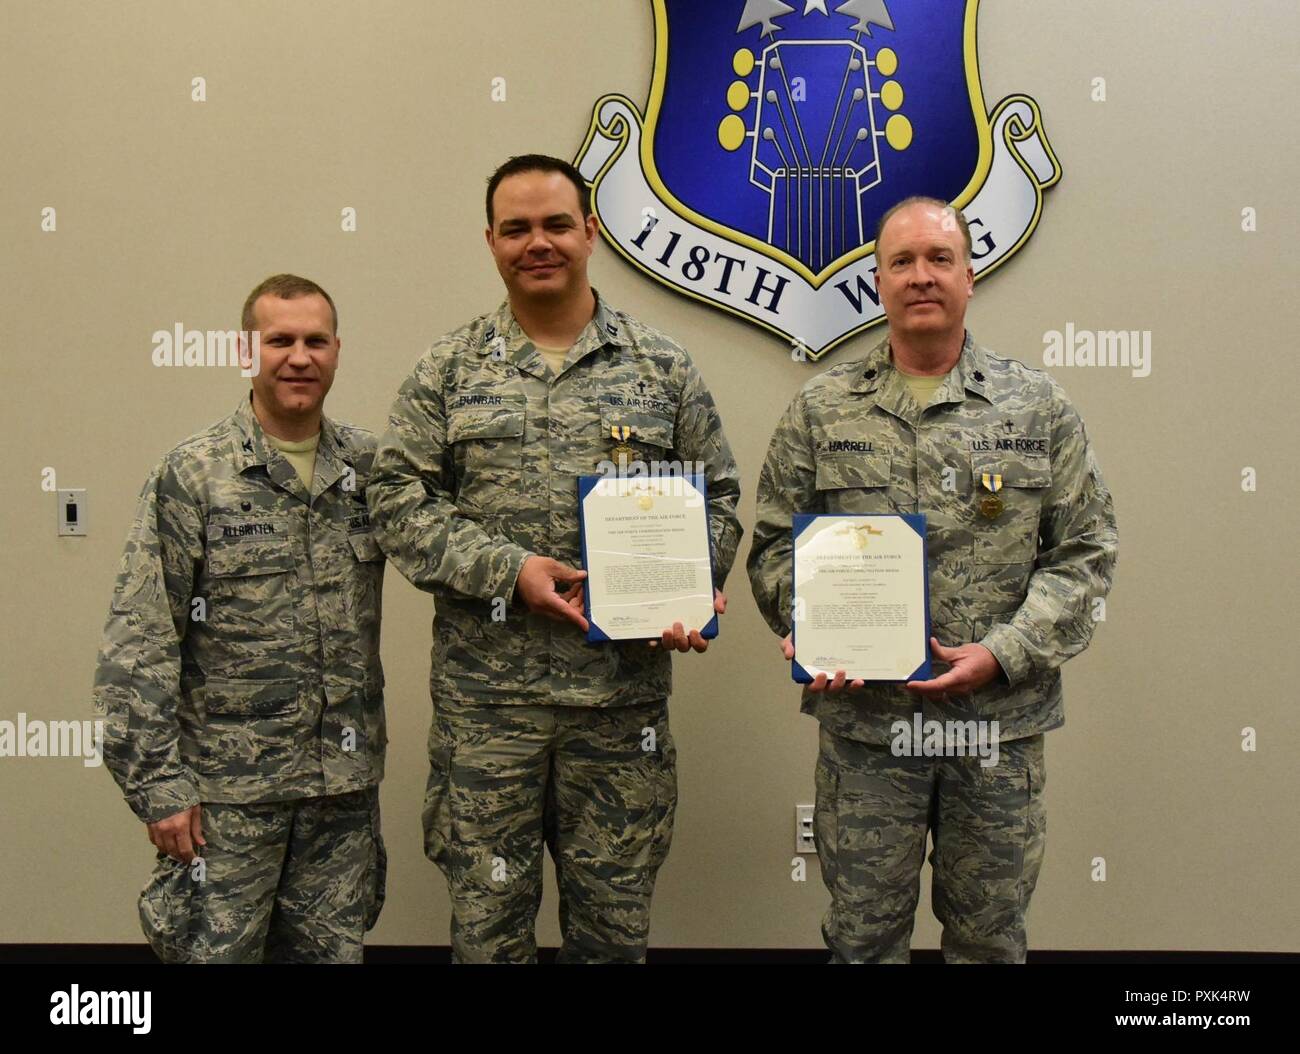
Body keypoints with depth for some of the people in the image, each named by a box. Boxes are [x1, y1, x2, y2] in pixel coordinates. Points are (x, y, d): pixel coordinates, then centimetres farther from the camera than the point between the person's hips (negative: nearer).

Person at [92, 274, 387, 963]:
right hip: (228, 787, -3)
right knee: (215, 948, 7)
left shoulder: (370, 466, 3)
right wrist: (158, 785, -11)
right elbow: (138, 647, -9)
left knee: (332, 949, 15)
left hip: (346, 780, 4)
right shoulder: (191, 476, -8)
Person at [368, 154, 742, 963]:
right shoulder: (449, 370, 5)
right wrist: (508, 570, -14)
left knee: (615, 922, 13)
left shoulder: (663, 368, 6)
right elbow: (400, 497, -1)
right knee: (487, 916, 11)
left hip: (624, 691, 1)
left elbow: (717, 496, 8)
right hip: (484, 696, 0)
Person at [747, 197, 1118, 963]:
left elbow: (1086, 550, 1)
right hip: (863, 719, 0)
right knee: (864, 932, 11)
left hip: (1002, 720, 1)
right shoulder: (821, 410, 4)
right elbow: (775, 546, 5)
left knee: (991, 935, 14)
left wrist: (1004, 654, -11)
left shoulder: (1040, 406, 3)